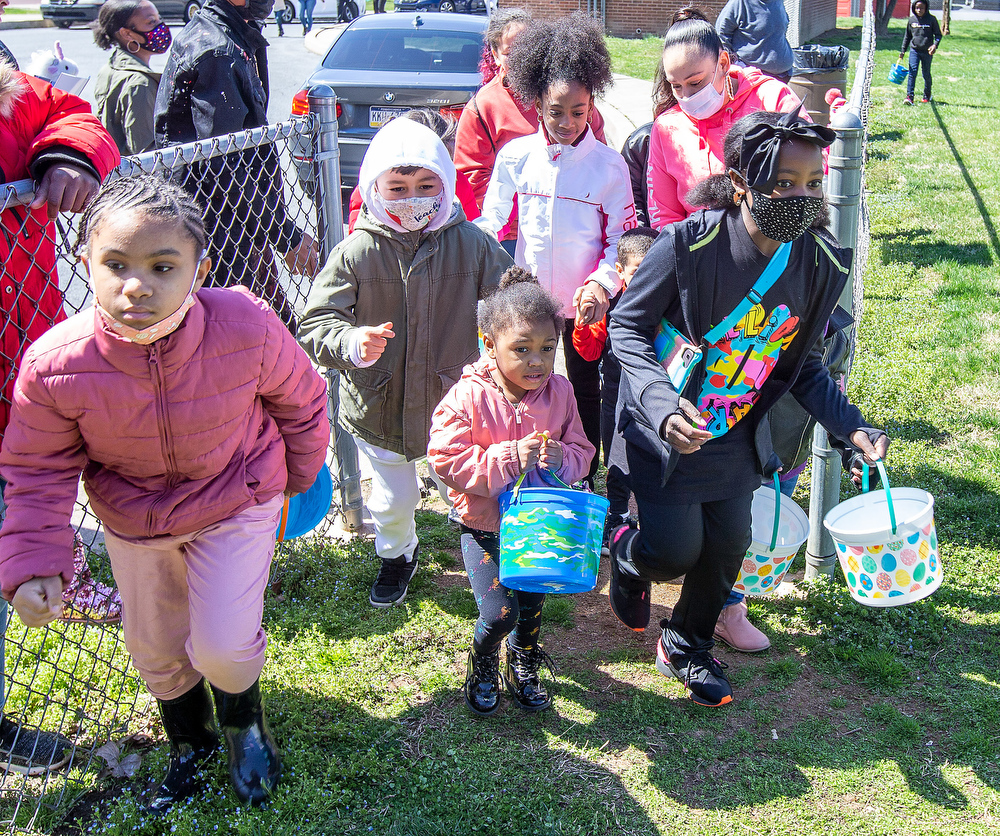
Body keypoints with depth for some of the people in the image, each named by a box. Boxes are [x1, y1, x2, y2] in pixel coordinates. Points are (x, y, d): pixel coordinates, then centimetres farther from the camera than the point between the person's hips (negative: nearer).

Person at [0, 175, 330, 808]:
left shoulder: (248, 328, -32)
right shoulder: (55, 364, -30)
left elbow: (300, 399, -9)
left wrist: (300, 475, 7)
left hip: (238, 501, -2)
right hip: (133, 519, 2)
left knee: (223, 646, -7)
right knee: (154, 645, 19)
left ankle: (243, 720, 32)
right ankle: (190, 743, 52)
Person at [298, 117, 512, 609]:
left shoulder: (473, 245, -9)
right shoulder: (356, 253, -14)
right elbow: (316, 323, -13)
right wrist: (352, 343, -34)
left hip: (455, 399, 0)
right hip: (381, 403, 0)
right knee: (394, 498, 20)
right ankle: (396, 556, 51)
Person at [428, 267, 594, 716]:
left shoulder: (559, 392, -7)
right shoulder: (468, 397, -18)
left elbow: (581, 454, 2)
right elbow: (446, 460, -20)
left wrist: (561, 458, -22)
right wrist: (509, 457, -28)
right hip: (484, 526, -4)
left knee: (532, 604, 17)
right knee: (499, 612, -8)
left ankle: (523, 667, 47)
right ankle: (481, 666, 26)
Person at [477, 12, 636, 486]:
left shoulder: (608, 165, -8)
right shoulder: (515, 156, -4)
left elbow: (621, 238, -4)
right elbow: (490, 223, 1)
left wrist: (602, 283, -20)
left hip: (584, 302, -1)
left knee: (584, 390, 13)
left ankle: (584, 483, 30)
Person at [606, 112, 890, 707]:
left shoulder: (822, 264, -8)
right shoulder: (689, 244, -24)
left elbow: (803, 364, 4)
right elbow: (627, 326, -15)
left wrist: (852, 426, -8)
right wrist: (662, 406, -29)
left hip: (737, 439, 5)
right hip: (669, 431, -4)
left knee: (729, 547, 9)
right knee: (675, 553, -3)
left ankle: (687, 647, 38)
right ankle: (629, 553, 37)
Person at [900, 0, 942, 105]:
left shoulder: (931, 19, -3)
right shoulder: (911, 20, 4)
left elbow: (938, 34, 1)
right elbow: (907, 36, 15)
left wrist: (935, 45, -17)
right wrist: (903, 51, 12)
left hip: (927, 51, -1)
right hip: (914, 50, 1)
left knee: (926, 74, 8)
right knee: (912, 72, -11)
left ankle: (927, 96, 25)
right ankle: (909, 96, -14)